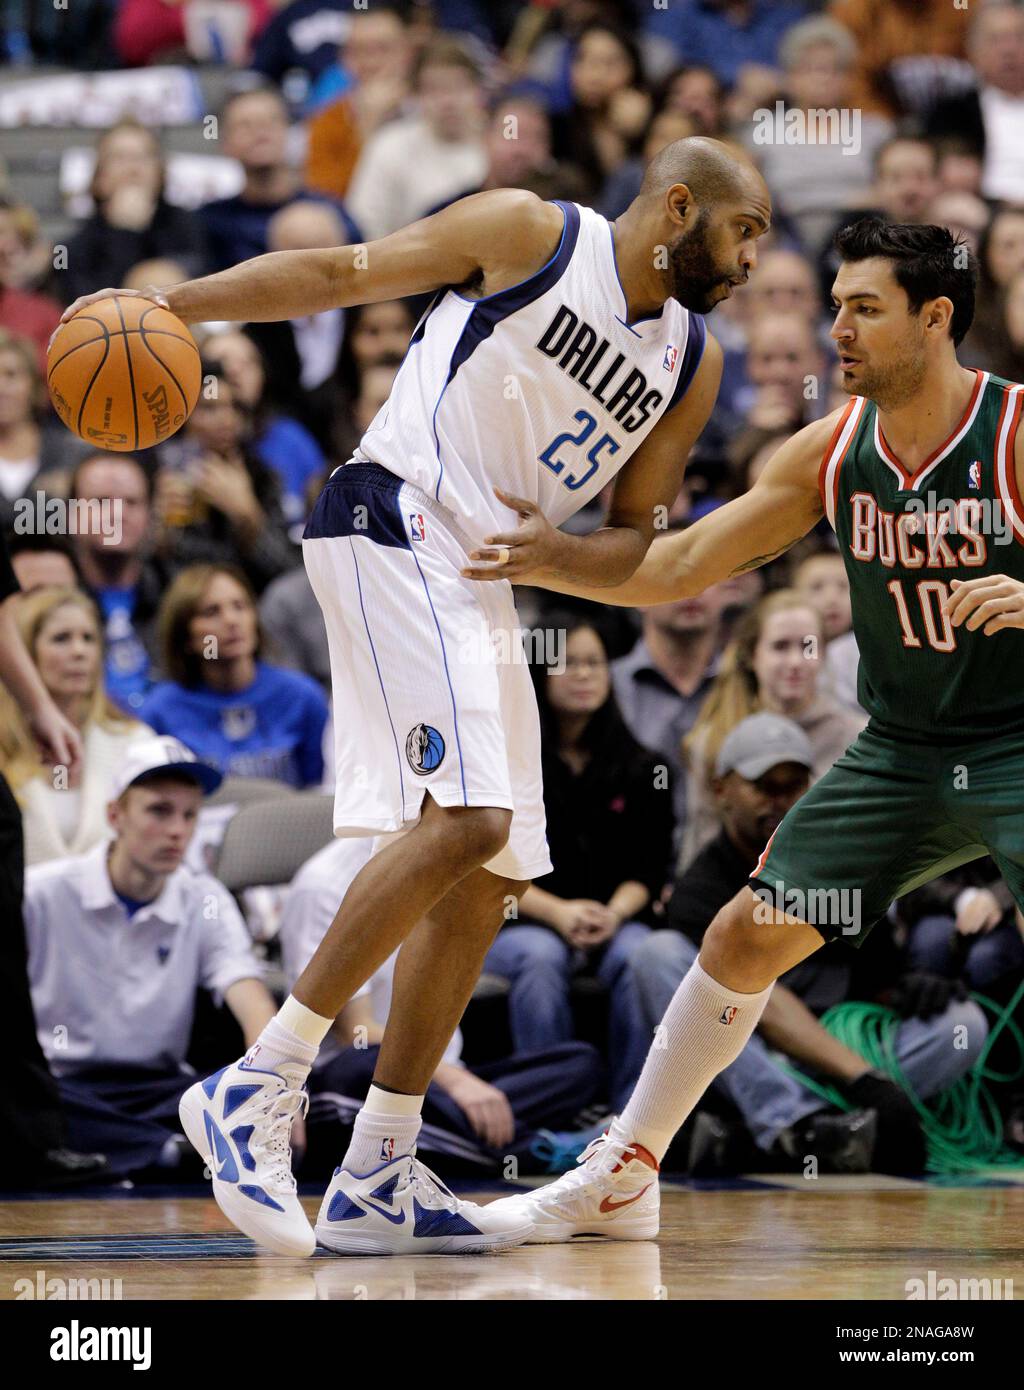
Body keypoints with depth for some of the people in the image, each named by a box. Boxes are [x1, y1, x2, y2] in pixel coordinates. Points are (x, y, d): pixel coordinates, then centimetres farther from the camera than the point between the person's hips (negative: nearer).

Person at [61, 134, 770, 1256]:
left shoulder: (692, 366, 14)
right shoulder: (528, 235, -3)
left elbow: (638, 548, 16)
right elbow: (338, 273, -1)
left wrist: (554, 554, -7)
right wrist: (169, 303, -12)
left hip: (484, 583, 9)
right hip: (396, 524, -9)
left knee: (487, 880, 7)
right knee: (466, 816, -24)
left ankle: (373, 1178, 13)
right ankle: (257, 1085, -21)